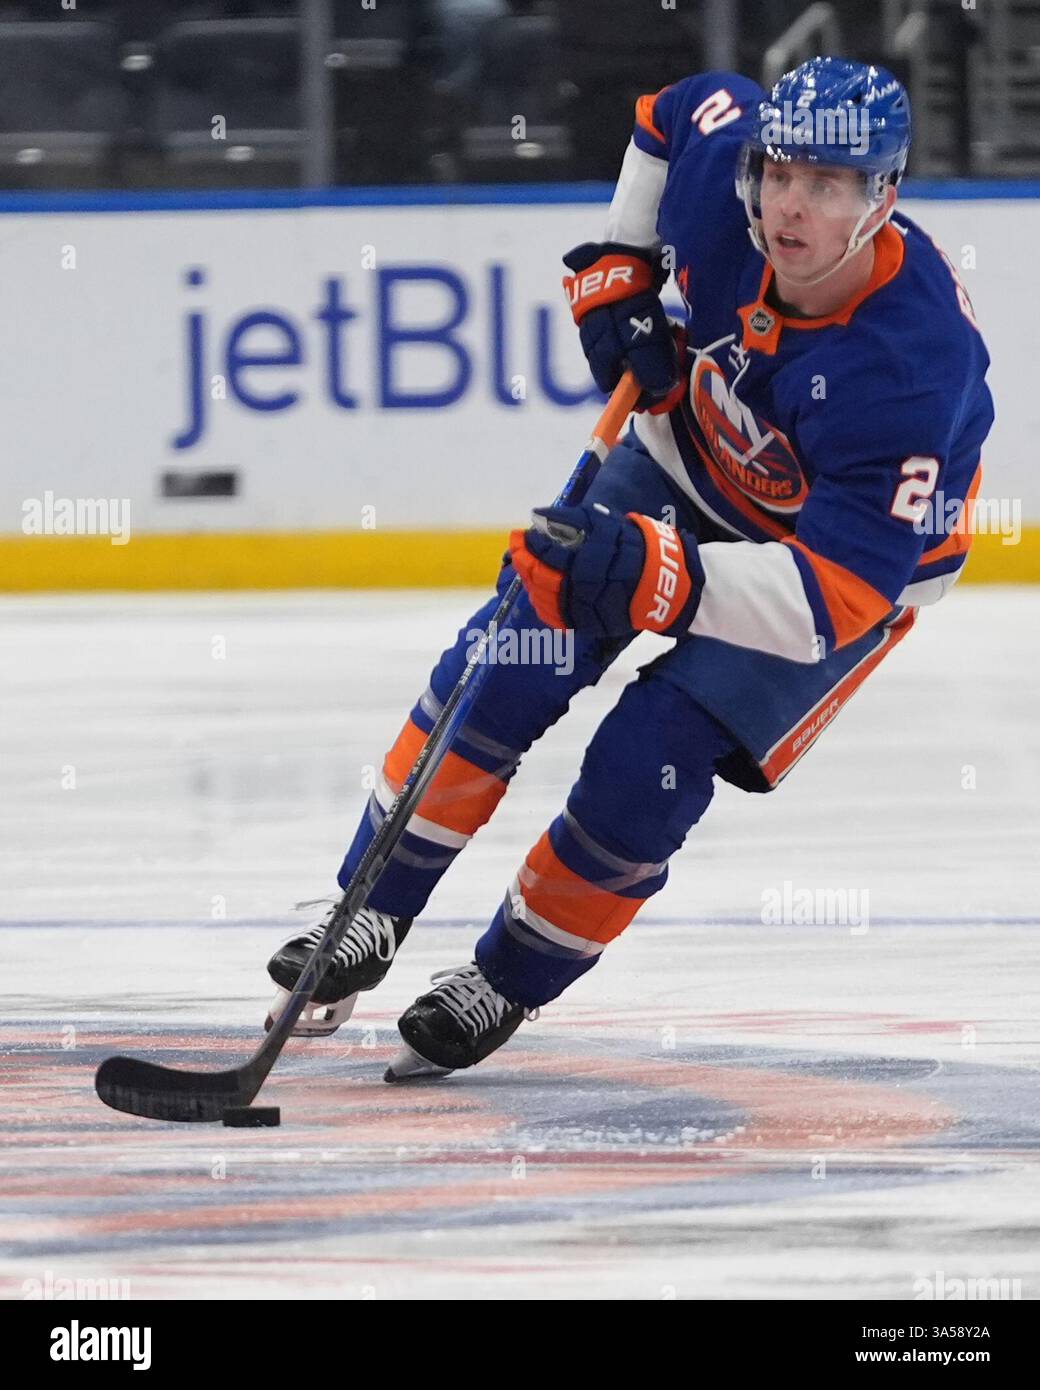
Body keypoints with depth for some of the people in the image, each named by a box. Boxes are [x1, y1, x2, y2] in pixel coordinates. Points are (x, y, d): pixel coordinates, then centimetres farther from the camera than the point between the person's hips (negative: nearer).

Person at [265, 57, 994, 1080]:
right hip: (690, 454, 5)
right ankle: (371, 917, 5)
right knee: (507, 669, -9)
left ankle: (506, 985, 6)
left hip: (861, 546, -5)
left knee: (646, 764, -16)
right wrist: (617, 268, -8)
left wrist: (659, 576, -52)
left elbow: (836, 594, -41)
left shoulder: (912, 362, -40)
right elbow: (678, 110, 1)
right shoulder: (720, 164, -26)